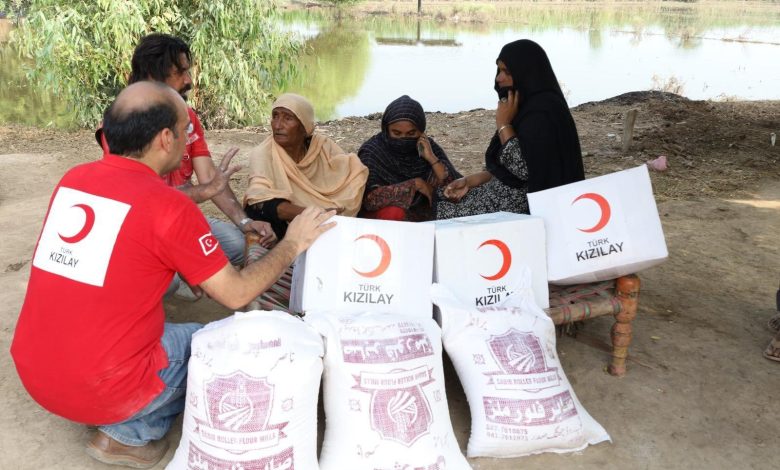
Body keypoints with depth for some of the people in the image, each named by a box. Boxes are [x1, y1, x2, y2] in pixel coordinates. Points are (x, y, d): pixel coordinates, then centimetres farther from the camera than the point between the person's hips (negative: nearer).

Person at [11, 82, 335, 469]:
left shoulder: (73, 178, 2)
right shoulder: (170, 206, -18)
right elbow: (235, 294, -10)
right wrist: (293, 244, 3)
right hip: (100, 391, -7)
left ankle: (118, 422, 16)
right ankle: (128, 434, 8)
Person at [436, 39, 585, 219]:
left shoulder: (542, 111, -19)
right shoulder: (528, 104, 11)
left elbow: (522, 169, -24)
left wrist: (503, 124, -17)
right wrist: (470, 181, 5)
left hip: (532, 206, -9)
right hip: (510, 192, 9)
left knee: (448, 216, -9)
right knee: (446, 207, 4)